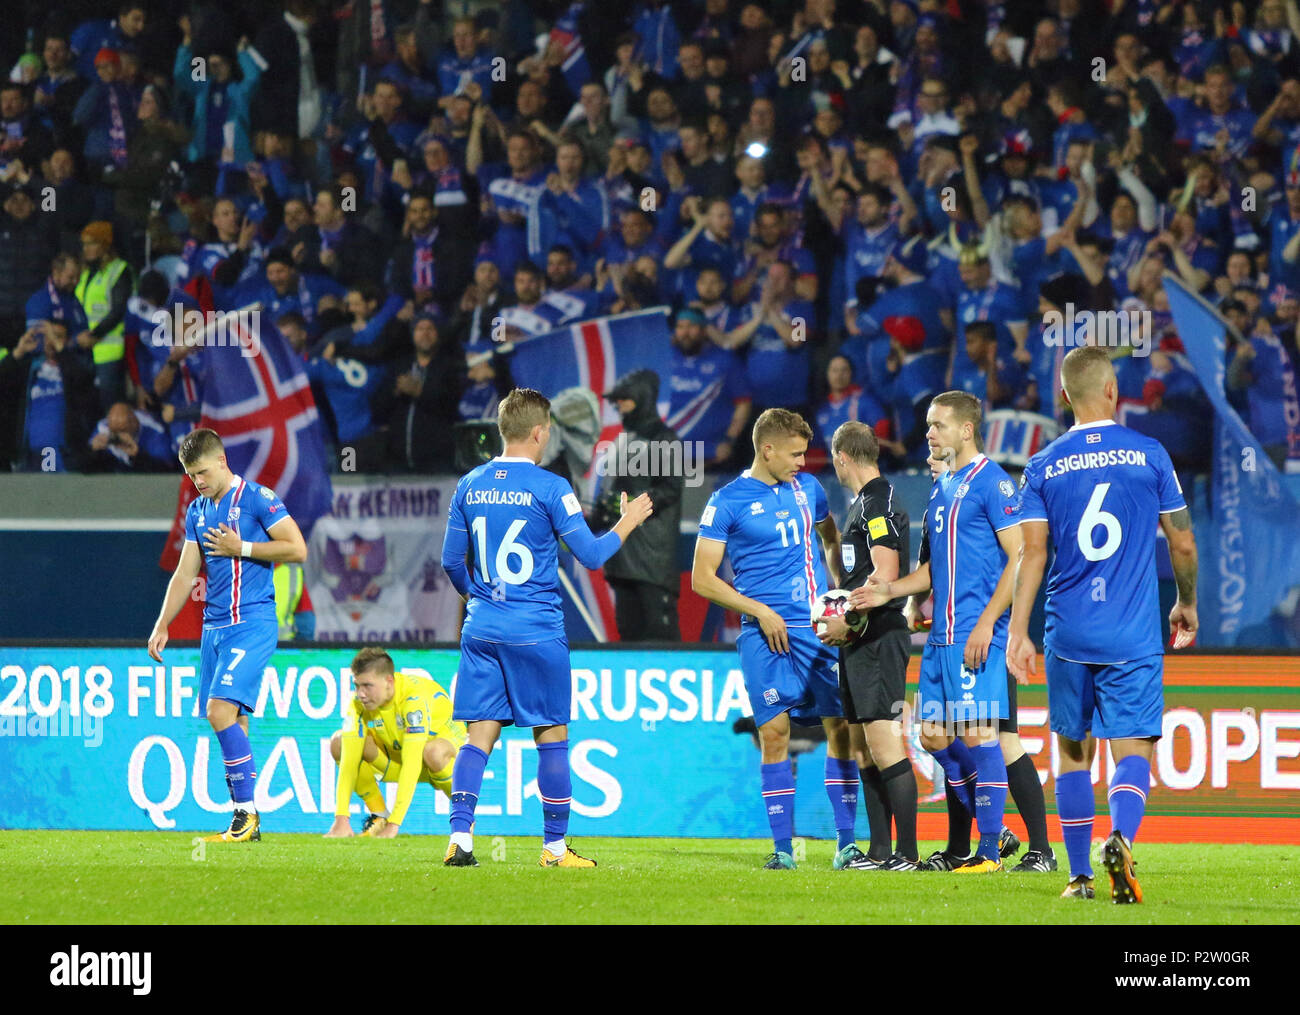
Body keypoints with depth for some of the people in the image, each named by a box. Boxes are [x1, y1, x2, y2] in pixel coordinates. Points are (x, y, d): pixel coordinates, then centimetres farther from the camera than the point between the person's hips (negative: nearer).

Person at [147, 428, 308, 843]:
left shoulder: (257, 498, -6)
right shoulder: (197, 511, 16)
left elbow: (297, 549, -10)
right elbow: (184, 574, 19)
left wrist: (241, 548, -11)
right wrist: (162, 625, 12)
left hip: (252, 623, -7)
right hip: (214, 626, 7)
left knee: (222, 709, -19)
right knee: (233, 722, 5)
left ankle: (246, 813, -15)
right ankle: (247, 822, 7)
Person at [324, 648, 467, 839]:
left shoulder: (415, 698, -36)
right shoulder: (360, 702, -20)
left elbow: (412, 763, -41)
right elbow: (349, 759, -25)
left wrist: (394, 824, -46)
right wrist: (341, 819, -35)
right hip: (396, 752, 5)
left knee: (432, 751, -42)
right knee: (339, 742, -17)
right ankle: (379, 815, -5)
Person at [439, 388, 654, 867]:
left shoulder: (470, 486, 5)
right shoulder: (549, 488, -10)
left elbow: (451, 561, 12)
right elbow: (591, 555, -7)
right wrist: (627, 523, 10)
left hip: (482, 626, 4)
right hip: (536, 629, -4)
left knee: (481, 733, 4)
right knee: (552, 736, 6)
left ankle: (459, 837, -9)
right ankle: (555, 846, 9)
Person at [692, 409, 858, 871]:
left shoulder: (807, 487, 13)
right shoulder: (727, 502, -2)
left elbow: (832, 539, 31)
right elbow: (702, 578, -2)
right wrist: (760, 611, -9)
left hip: (821, 625, 4)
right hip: (767, 634, -4)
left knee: (843, 727, -2)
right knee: (774, 734, -6)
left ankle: (846, 842, 3)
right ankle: (783, 847, 0)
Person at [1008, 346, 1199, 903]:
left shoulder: (1043, 466, 2)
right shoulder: (1148, 454, 1)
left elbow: (1032, 553, -4)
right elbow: (1183, 543, 6)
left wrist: (1018, 632, -2)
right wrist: (1186, 603, 23)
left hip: (1068, 636, 1)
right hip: (1133, 636, -1)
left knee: (1074, 752, 14)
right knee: (1132, 750, -3)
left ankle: (1080, 874, 15)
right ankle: (1121, 839, -31)